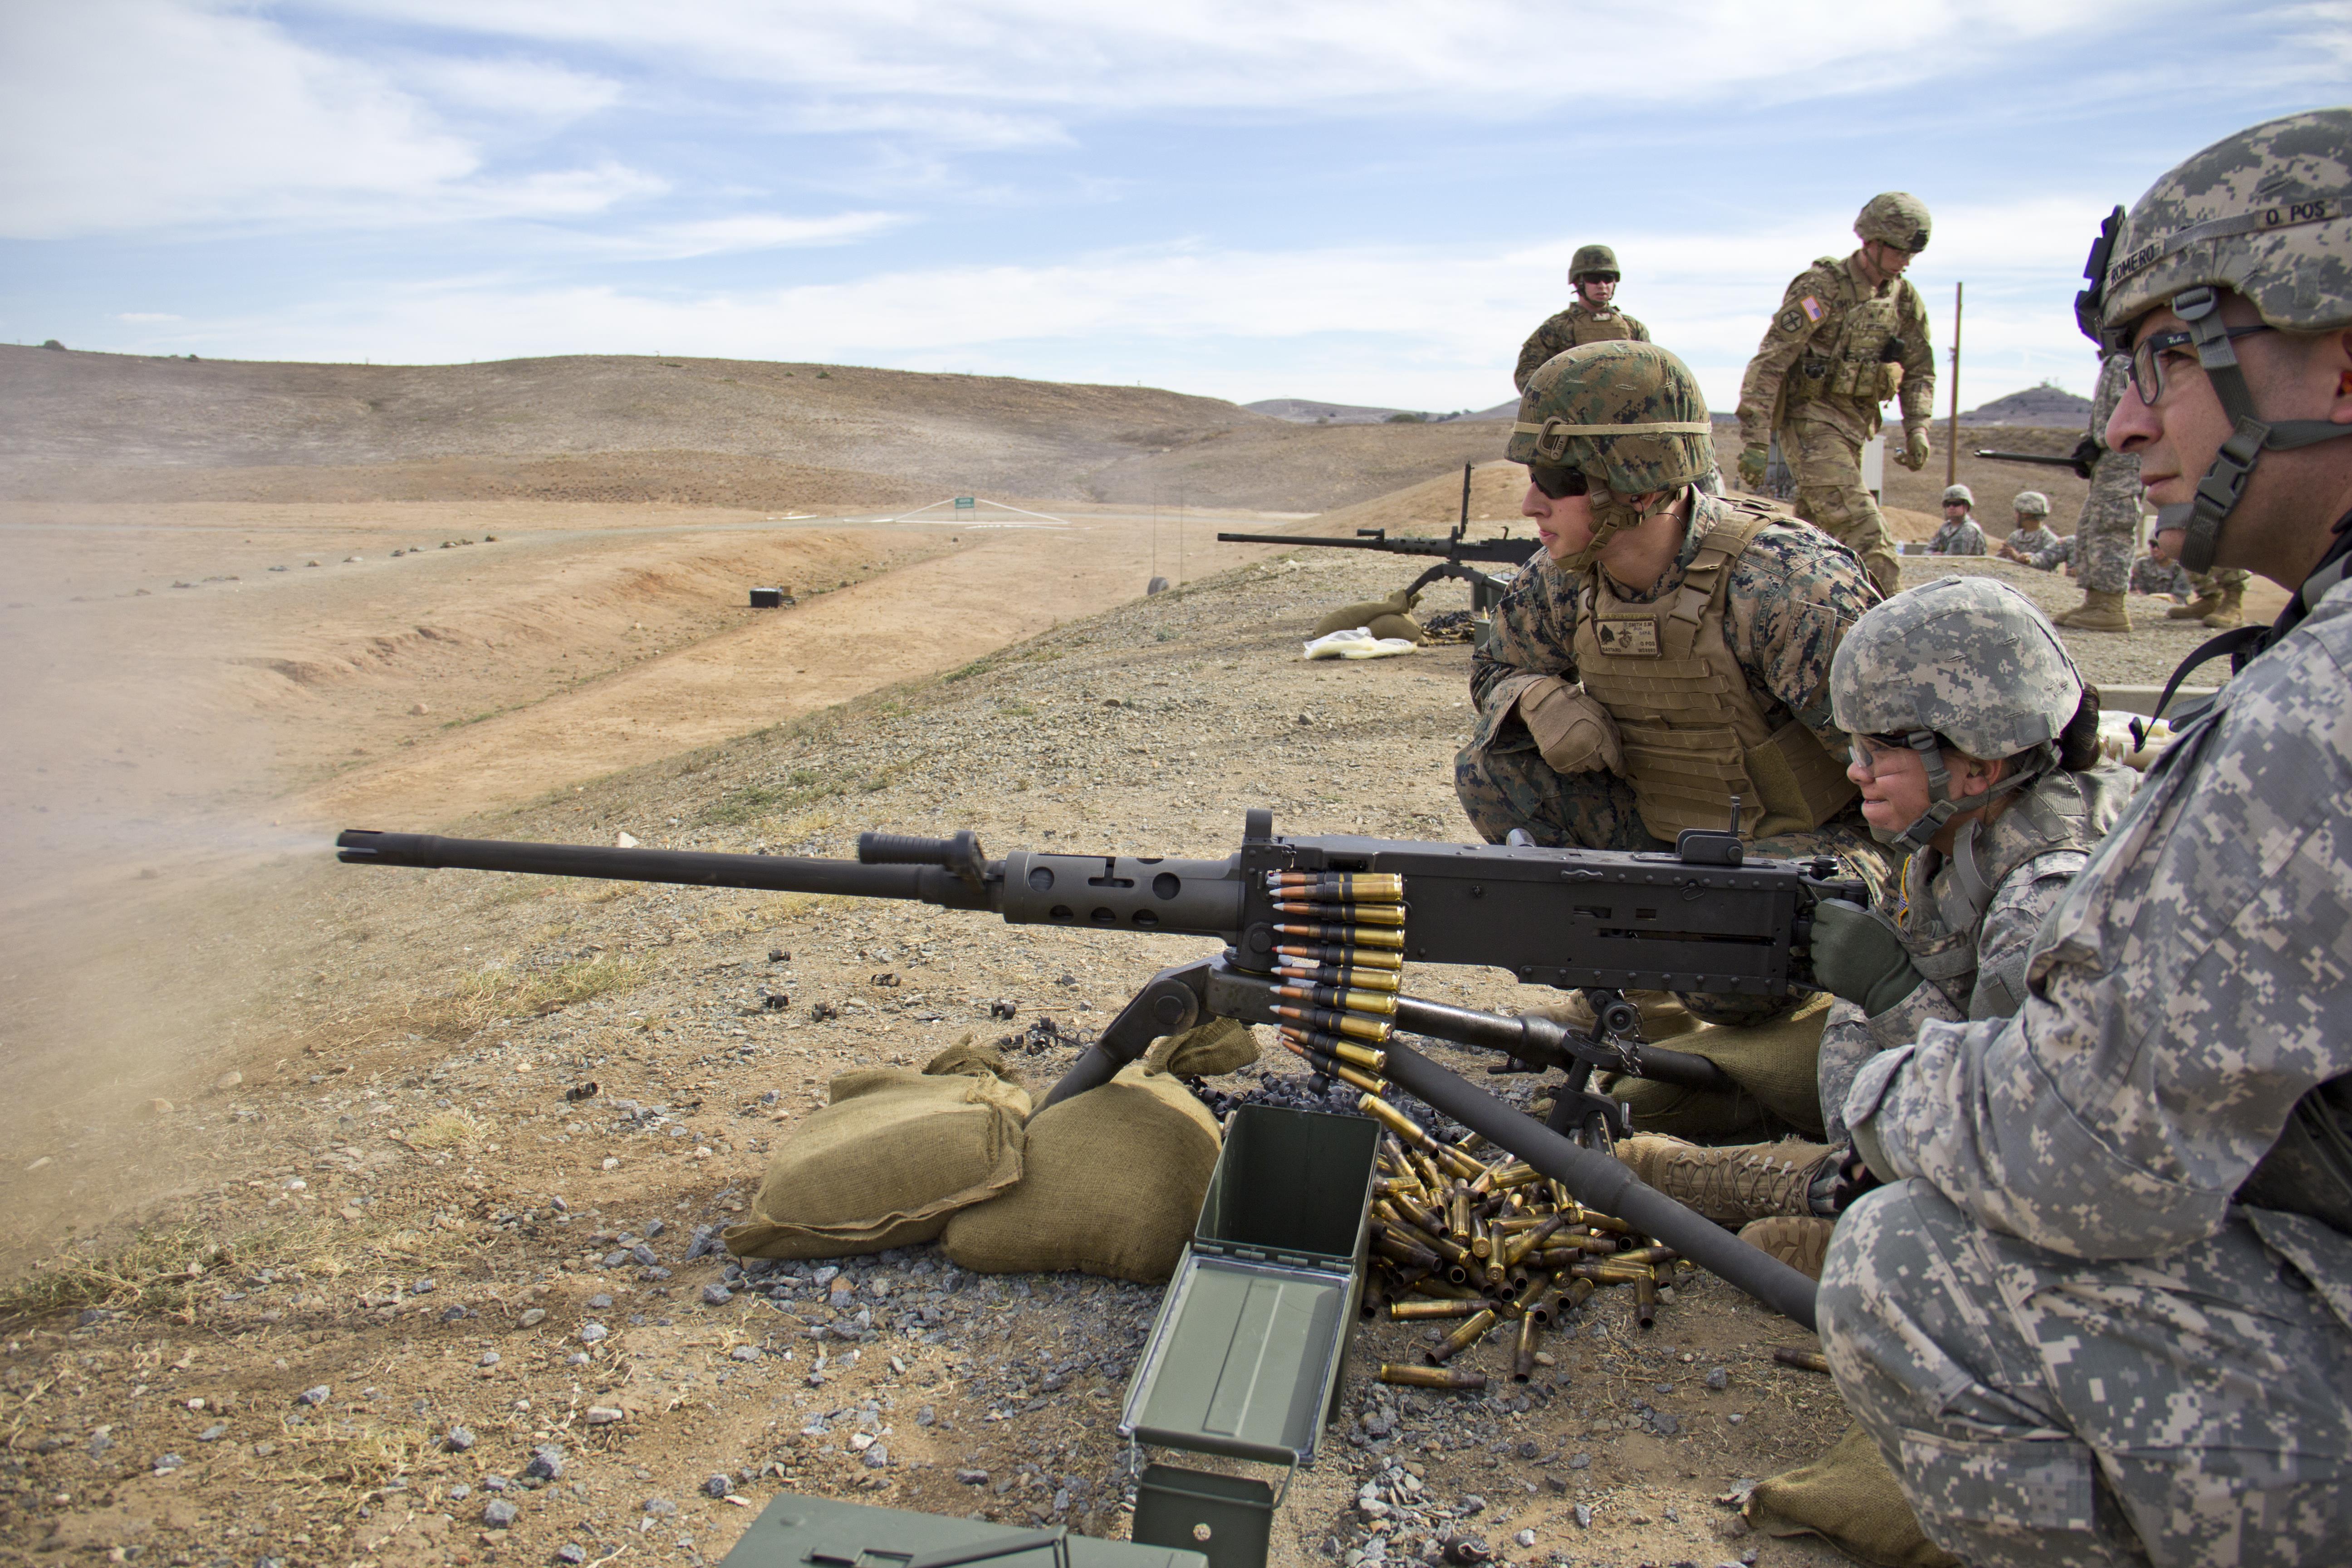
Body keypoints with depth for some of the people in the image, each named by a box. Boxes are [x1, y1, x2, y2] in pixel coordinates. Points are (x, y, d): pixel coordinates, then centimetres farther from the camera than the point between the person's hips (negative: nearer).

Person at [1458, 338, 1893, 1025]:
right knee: (1492, 768, -11)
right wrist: (1540, 697, -15)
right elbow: (1497, 668, 9)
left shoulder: (1785, 585, -29)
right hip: (1664, 832, 6)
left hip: (1814, 837, -5)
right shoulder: (1562, 580, -10)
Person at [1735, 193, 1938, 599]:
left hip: (1856, 425, 8)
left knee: (1817, 532, 13)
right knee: (1864, 532, -17)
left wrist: (1917, 429, 2)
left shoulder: (1904, 298, 8)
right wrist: (1754, 440, -23)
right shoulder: (1821, 287, -13)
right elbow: (1769, 363, -17)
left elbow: (1920, 370, 17)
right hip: (1812, 420, -7)